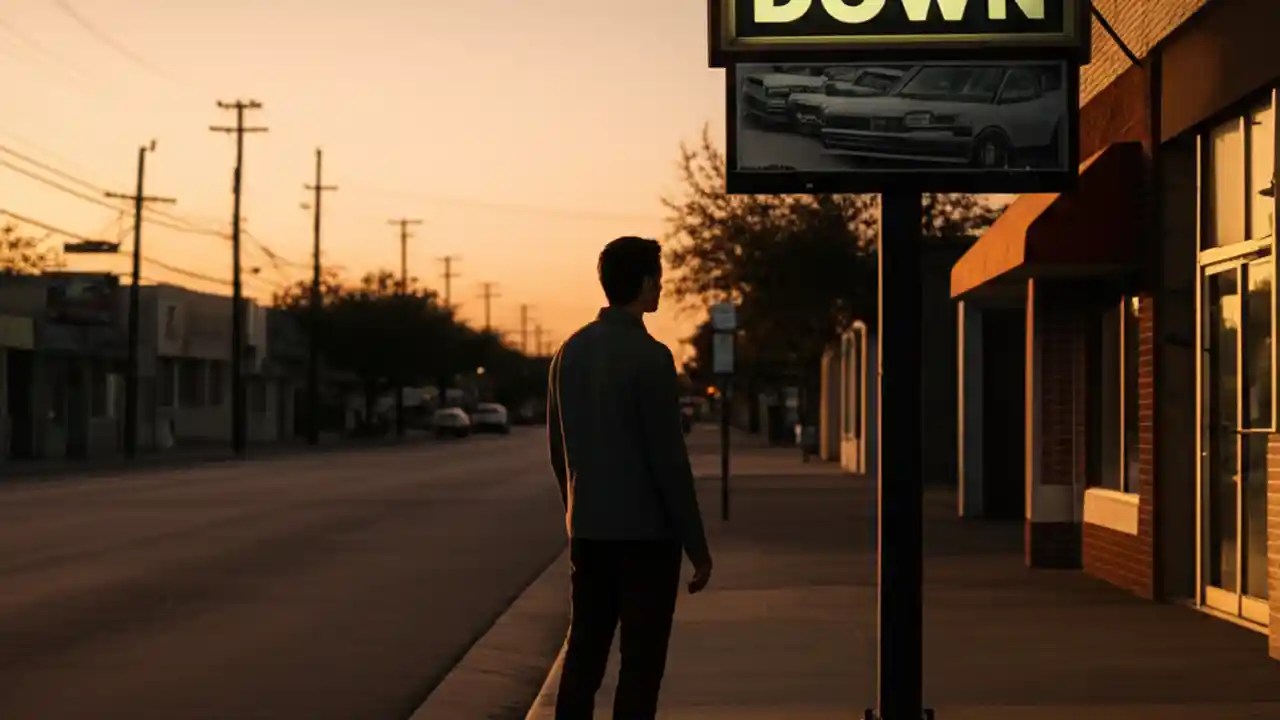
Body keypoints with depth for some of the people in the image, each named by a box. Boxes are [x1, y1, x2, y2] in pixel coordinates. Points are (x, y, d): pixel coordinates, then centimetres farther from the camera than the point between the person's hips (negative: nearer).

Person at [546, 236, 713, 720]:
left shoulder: (569, 352, 7)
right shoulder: (649, 356, -15)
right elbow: (669, 458, -15)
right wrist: (697, 545, -10)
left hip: (587, 531, 7)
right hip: (646, 533, -7)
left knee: (584, 649, 12)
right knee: (640, 661, -1)